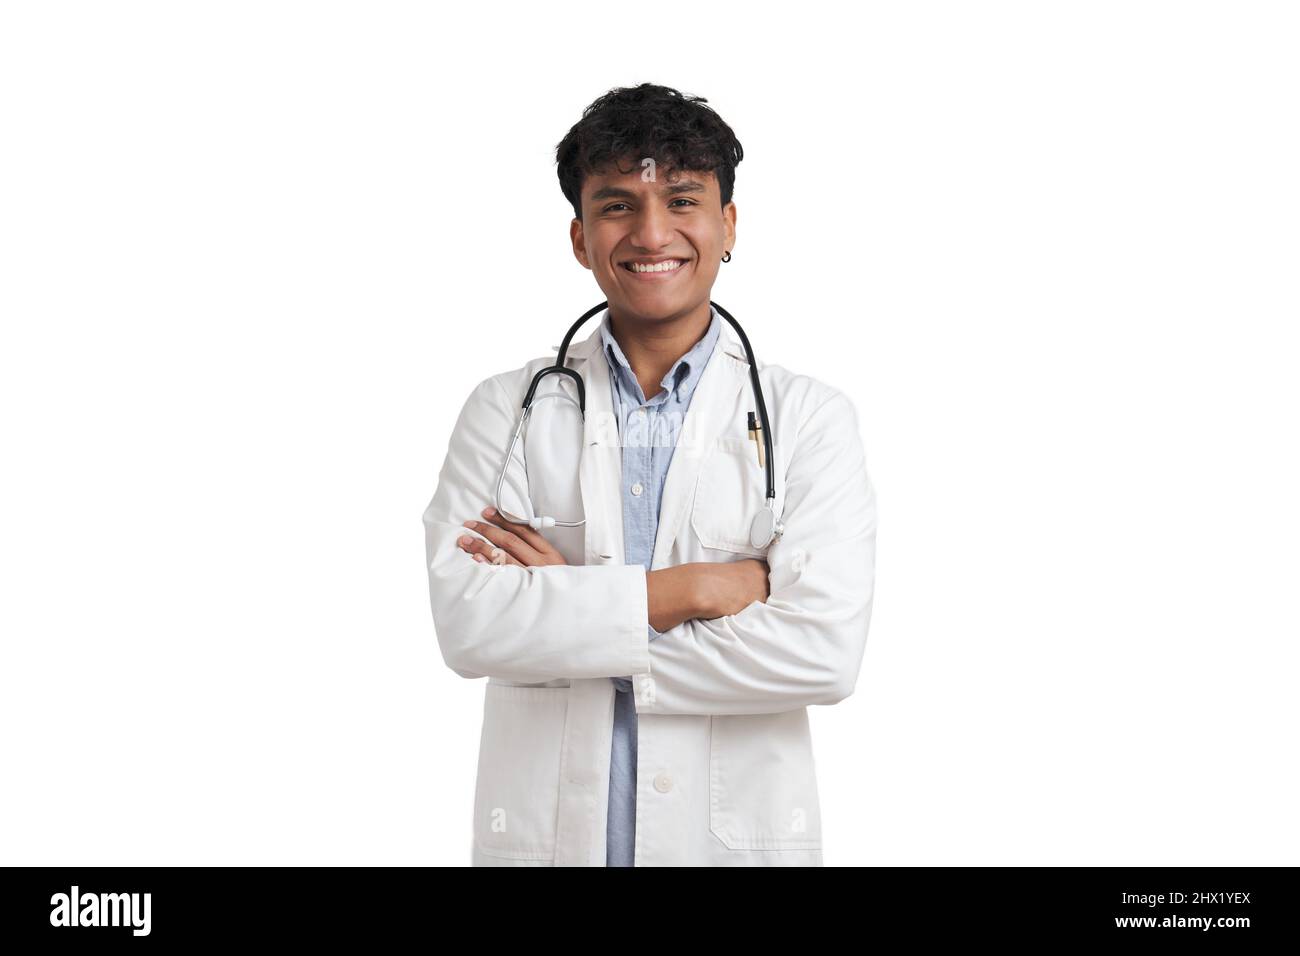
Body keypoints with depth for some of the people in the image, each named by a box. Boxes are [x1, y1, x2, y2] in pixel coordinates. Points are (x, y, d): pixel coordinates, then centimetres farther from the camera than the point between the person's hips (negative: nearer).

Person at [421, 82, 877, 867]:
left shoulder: (811, 418, -4)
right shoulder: (507, 411, 0)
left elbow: (827, 651, -15)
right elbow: (467, 624, -13)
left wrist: (565, 606, -14)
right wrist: (696, 588, -18)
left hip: (741, 835, 0)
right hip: (543, 832, 1)